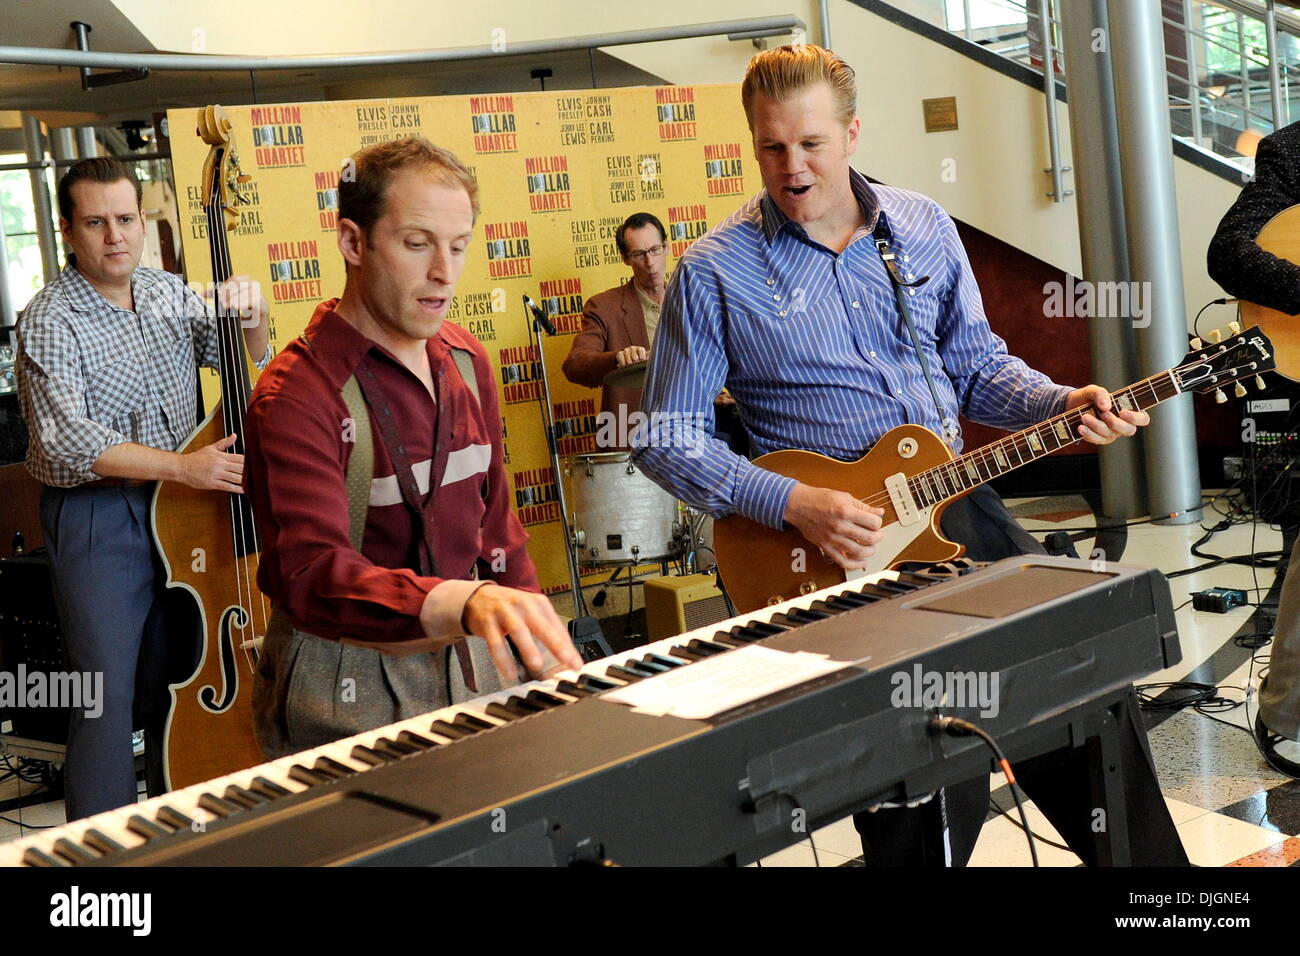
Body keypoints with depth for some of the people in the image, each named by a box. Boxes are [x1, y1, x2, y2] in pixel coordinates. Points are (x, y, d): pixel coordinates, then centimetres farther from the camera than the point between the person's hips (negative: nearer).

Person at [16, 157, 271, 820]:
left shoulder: (169, 292, 7)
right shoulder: (48, 322, -11)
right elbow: (66, 439, -21)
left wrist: (251, 320, -14)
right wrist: (182, 466, -28)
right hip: (97, 520, -6)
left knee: (175, 678, 15)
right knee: (110, 695, -6)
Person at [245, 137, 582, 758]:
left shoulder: (465, 361, 8)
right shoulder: (297, 395, -17)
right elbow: (312, 573, -30)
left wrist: (544, 643, 10)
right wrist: (462, 601, -46)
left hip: (469, 660, 7)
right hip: (348, 694, -6)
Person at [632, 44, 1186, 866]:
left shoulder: (925, 228, 9)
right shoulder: (715, 271, -5)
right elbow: (667, 440, -4)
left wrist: (1059, 404, -2)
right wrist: (793, 503, -15)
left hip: (955, 501, 5)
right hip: (834, 538, -4)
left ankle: (1149, 859, 24)